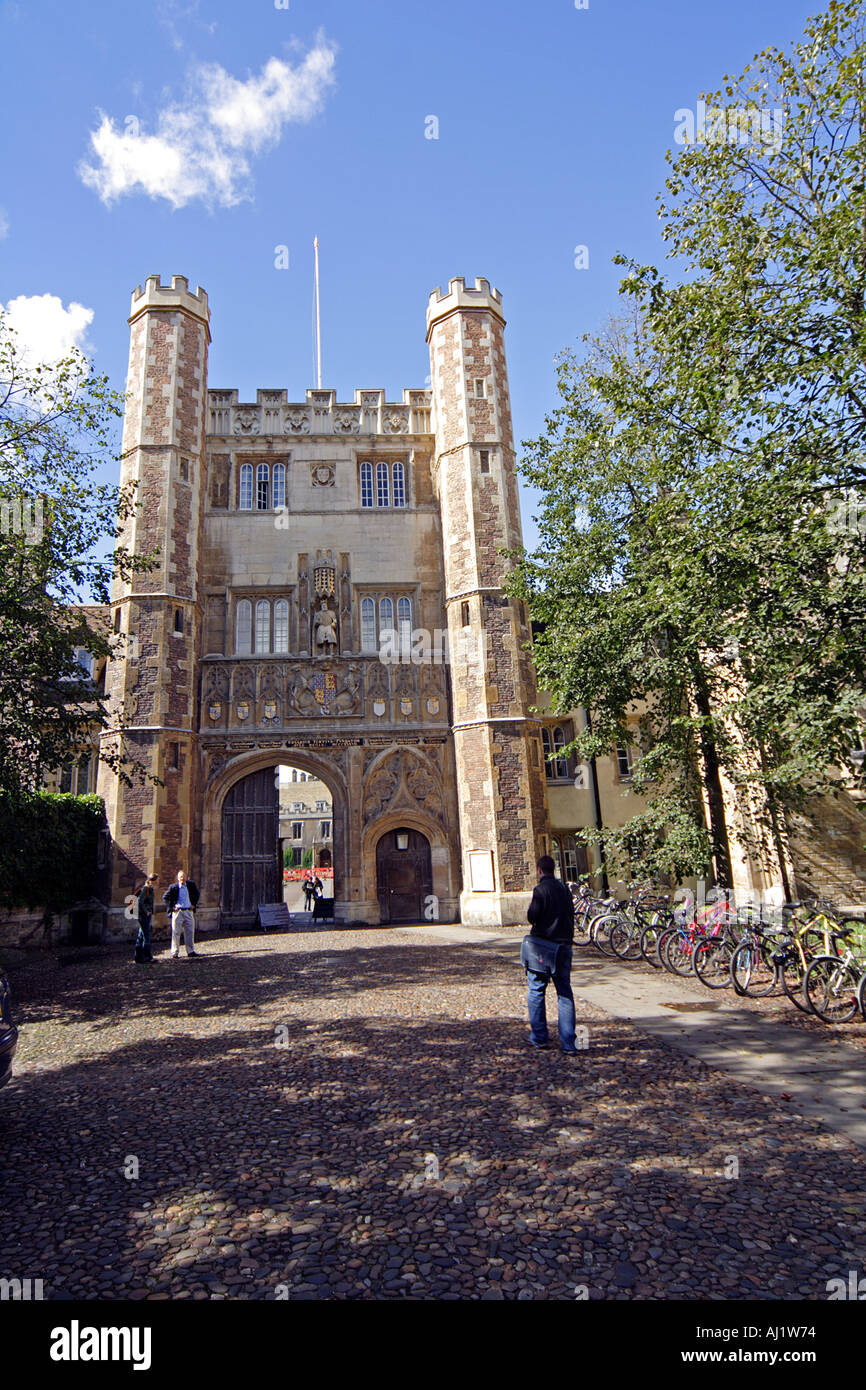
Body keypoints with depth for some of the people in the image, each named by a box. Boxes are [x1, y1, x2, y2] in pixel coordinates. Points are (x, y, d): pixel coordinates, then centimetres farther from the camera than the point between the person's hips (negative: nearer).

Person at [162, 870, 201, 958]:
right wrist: (171, 907, -6)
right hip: (178, 911, -3)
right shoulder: (173, 887, -6)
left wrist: (193, 904, 10)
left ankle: (190, 951, 15)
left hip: (189, 911, 3)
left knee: (190, 932, 6)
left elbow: (197, 894, 19)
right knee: (176, 933, -1)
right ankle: (174, 953, 7)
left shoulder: (191, 885, 3)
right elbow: (165, 897, 1)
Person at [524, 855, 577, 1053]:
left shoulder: (540, 889, -12)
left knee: (535, 992, 8)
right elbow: (571, 916, 14)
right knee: (565, 994, 8)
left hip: (543, 945, -5)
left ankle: (539, 1038, 13)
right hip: (564, 946, 6)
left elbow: (532, 917, -15)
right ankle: (568, 1042, 6)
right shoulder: (564, 889, 8)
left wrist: (529, 915, 5)